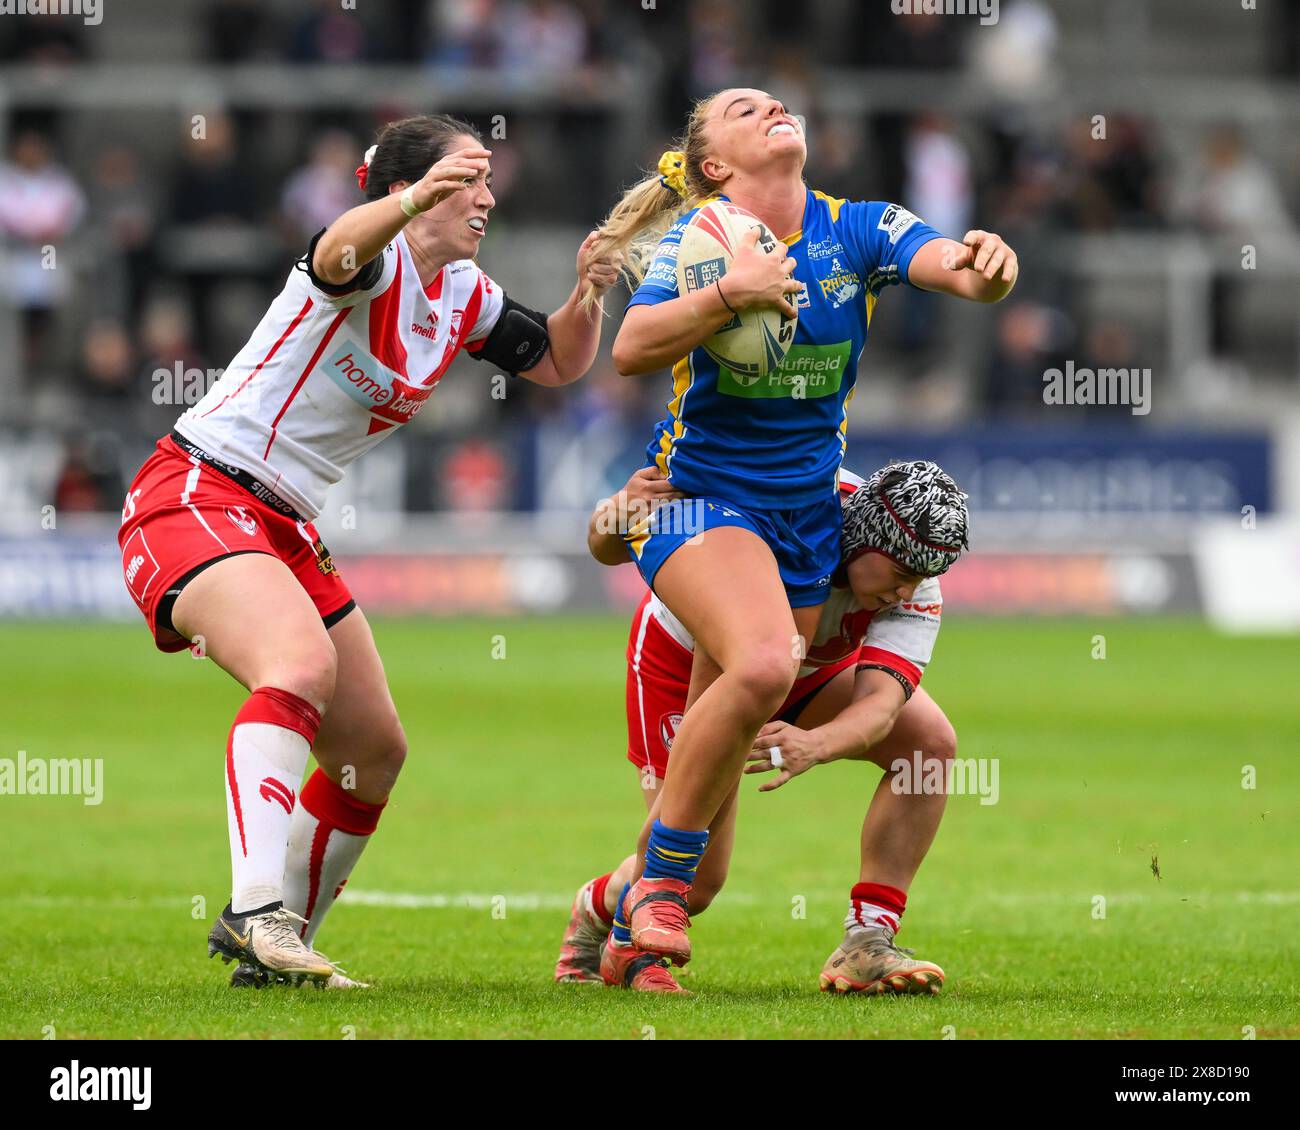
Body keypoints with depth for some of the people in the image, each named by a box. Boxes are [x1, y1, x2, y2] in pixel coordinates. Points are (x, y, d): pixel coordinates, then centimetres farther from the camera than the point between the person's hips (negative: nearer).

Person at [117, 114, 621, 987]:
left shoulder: (464, 294, 10)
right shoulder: (378, 263, -16)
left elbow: (558, 363, 24)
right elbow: (339, 251, -41)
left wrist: (587, 297, 1)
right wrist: (410, 204, -62)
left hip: (286, 530, 10)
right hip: (196, 496, -10)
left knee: (374, 752, 10)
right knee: (302, 662, -35)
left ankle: (277, 947, 23)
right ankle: (257, 911, -45)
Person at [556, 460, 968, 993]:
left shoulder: (915, 587, -27)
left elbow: (879, 703, -41)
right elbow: (606, 549, -31)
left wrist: (813, 745, -63)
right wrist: (617, 517, -57)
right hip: (685, 656, -4)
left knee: (930, 742, -21)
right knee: (691, 879, -9)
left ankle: (866, 947, -15)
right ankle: (598, 908, 28)